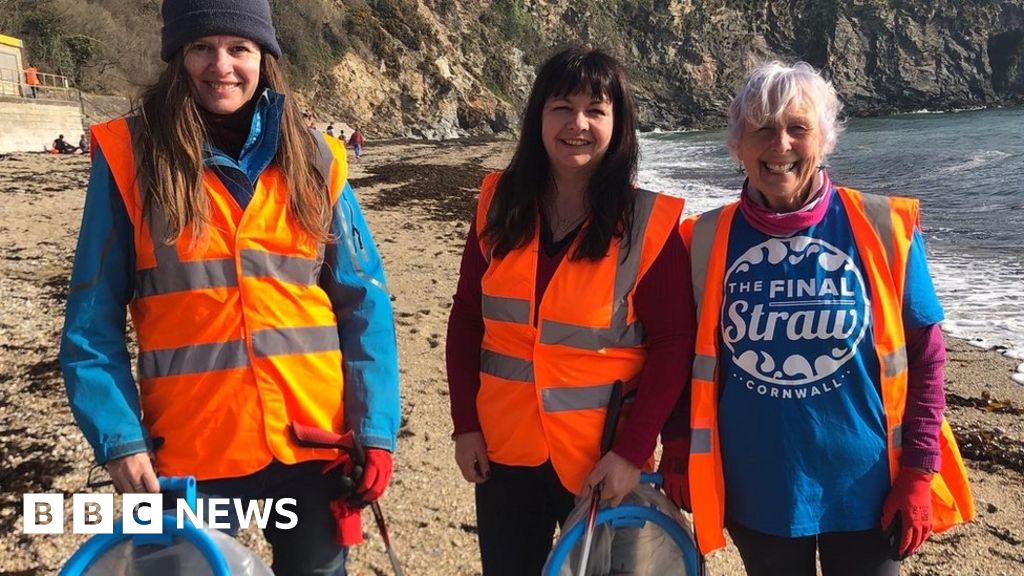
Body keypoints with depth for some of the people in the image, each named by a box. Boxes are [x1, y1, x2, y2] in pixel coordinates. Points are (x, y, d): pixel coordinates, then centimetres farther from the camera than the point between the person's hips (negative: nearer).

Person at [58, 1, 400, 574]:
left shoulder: (314, 160, 1)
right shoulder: (130, 157, -4)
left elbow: (364, 306, 0)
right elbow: (92, 322, -3)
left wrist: (375, 429, -6)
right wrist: (118, 437, -11)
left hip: (313, 442, 2)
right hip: (189, 450, -1)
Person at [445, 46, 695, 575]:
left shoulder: (648, 222, -10)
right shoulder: (500, 204, -1)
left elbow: (672, 345, -11)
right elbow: (465, 318, 4)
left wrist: (633, 451, -16)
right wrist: (465, 423, -1)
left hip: (602, 460, -3)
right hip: (504, 451, 3)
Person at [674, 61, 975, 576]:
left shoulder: (884, 230, -7)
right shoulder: (706, 241, -4)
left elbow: (924, 358, -3)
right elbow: (688, 361, 4)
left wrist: (919, 472, -7)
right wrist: (680, 460, 1)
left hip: (865, 490, -1)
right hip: (757, 494, 1)